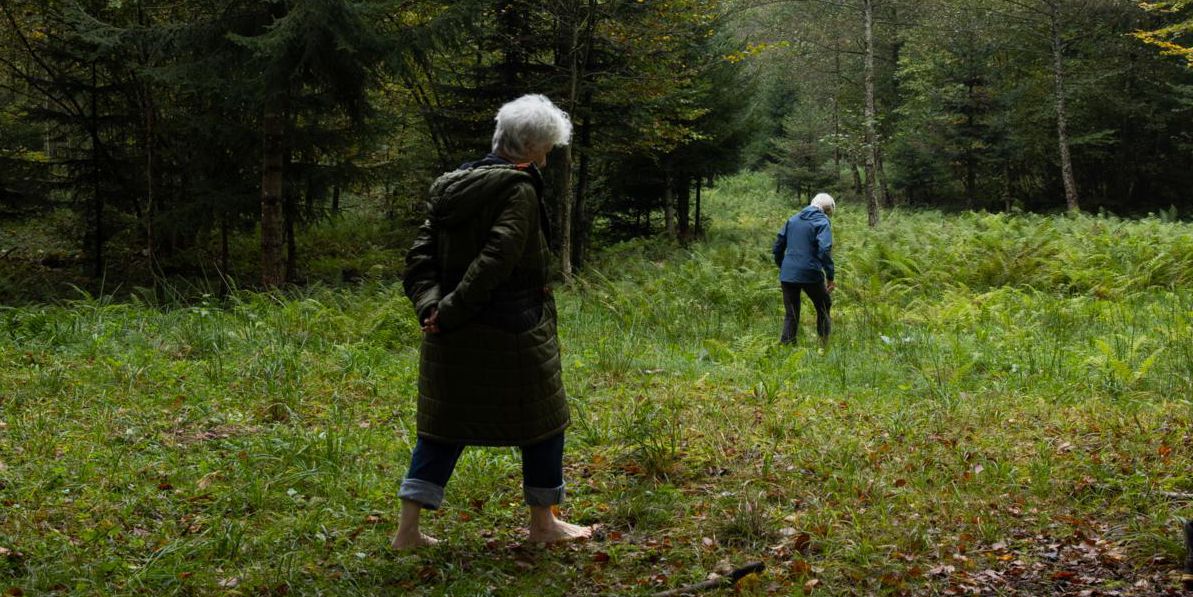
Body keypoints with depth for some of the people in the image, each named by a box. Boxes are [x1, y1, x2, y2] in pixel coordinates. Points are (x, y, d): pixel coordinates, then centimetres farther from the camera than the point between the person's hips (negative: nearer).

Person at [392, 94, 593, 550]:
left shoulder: (450, 188, 9)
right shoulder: (519, 191, -14)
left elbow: (420, 258, 3)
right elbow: (495, 260, -24)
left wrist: (431, 305, -7)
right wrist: (450, 313, -20)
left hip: (452, 338, 7)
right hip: (512, 334, -7)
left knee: (444, 426, 14)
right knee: (541, 422, 12)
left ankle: (408, 529, 10)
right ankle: (543, 523, 23)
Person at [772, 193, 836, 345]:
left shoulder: (792, 219, 13)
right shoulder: (822, 222, -5)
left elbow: (778, 245, 16)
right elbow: (824, 251, -17)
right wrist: (830, 277, -14)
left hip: (787, 275, 5)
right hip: (810, 274, -5)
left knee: (791, 315, 11)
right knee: (824, 307, 17)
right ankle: (824, 344, 19)